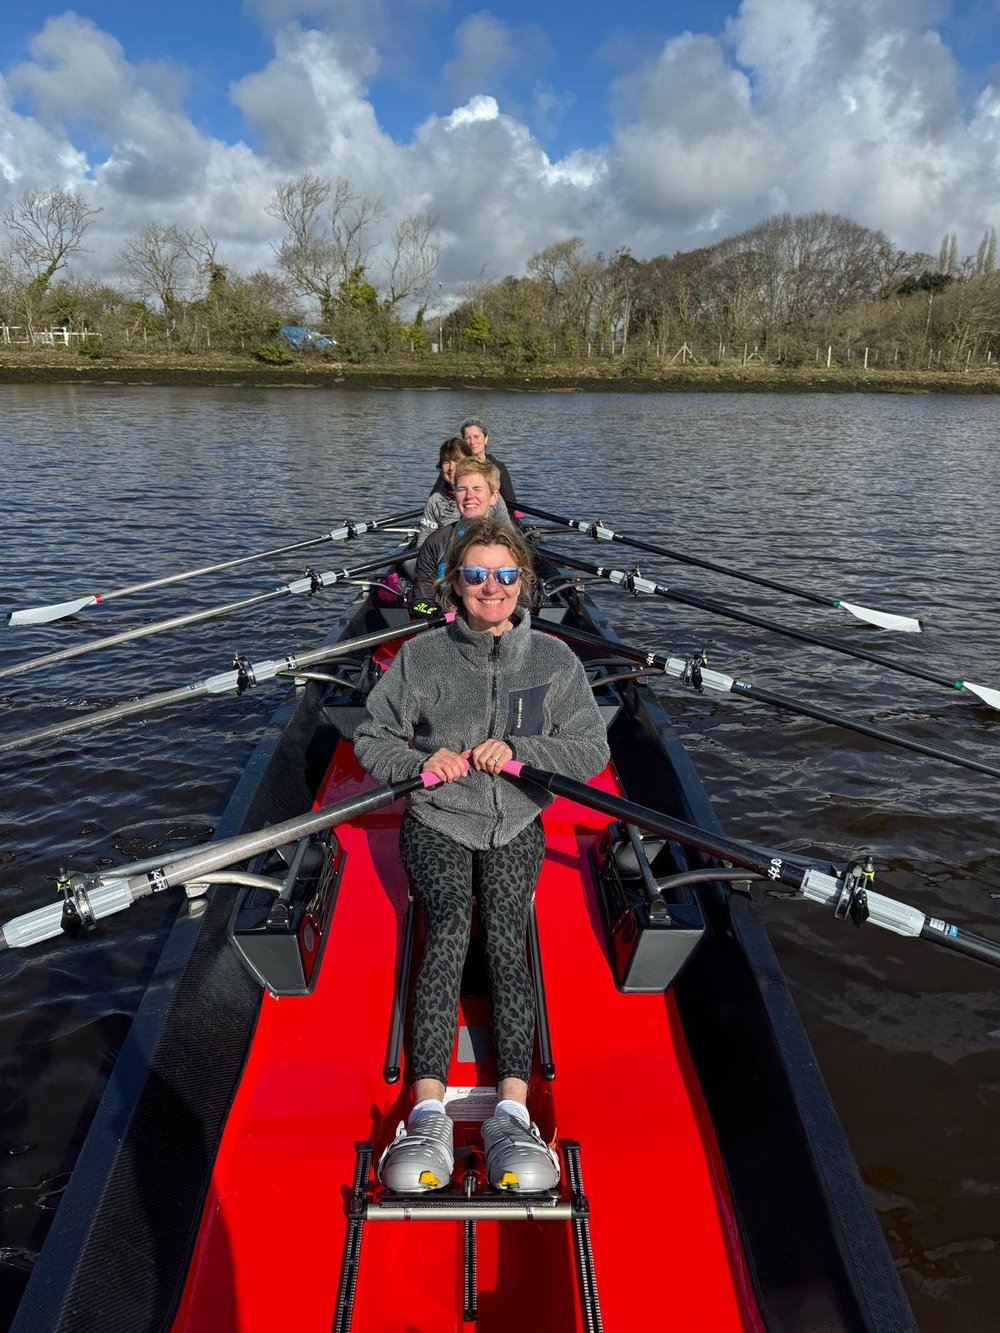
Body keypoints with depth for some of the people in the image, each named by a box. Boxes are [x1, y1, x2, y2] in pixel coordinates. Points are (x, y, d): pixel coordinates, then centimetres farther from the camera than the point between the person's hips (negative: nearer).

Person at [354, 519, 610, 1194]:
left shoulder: (554, 659, 1)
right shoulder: (421, 656, 0)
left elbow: (592, 751, -1)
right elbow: (372, 739, 5)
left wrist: (517, 749, -17)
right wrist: (421, 762, -16)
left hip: (515, 824, 1)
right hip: (436, 821, 0)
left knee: (506, 933, -24)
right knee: (451, 924, -25)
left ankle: (513, 1112, -31)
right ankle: (428, 1113, -31)